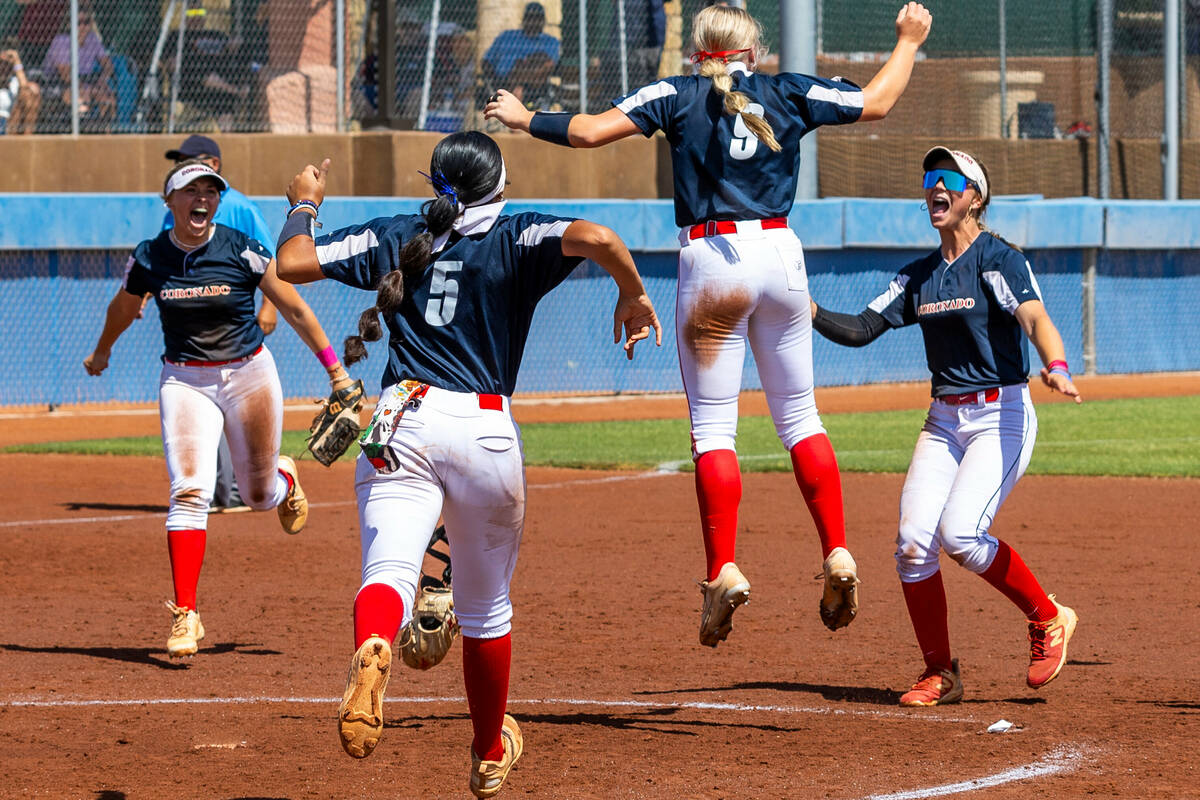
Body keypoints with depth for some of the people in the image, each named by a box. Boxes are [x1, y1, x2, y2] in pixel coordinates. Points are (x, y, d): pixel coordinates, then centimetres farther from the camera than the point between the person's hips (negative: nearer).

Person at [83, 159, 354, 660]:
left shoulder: (242, 251, -12)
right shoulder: (149, 259, -6)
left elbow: (294, 308, -5)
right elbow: (123, 308, 15)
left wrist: (336, 370, -5)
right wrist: (101, 353, 33)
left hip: (249, 375, 0)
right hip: (184, 380, 0)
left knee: (259, 496, 11)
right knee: (189, 492, -17)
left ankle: (283, 476, 51)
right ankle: (185, 615, -18)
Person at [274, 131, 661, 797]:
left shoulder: (395, 237, 12)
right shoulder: (515, 239, 5)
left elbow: (292, 262, 9)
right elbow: (596, 239, -13)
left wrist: (305, 205, 28)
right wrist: (633, 295, 6)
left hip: (402, 423, 0)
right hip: (486, 430, 0)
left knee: (390, 570, -19)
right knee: (485, 606, 19)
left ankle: (372, 646, -56)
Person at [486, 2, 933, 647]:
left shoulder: (677, 97, 3)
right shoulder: (790, 94, 10)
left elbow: (591, 130, -5)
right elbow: (877, 103, 18)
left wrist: (523, 118, 11)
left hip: (713, 261, -3)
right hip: (781, 255, 3)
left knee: (713, 425, -3)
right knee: (798, 414, 14)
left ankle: (723, 570, -14)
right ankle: (837, 554, 5)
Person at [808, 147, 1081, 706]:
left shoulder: (999, 259, -8)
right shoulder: (919, 276, 13)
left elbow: (1035, 318, -25)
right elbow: (860, 330, 9)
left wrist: (1055, 367, -45)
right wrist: (809, 312, -8)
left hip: (1002, 416, -6)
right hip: (944, 421, 6)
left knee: (960, 533, -22)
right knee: (913, 542, -7)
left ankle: (1047, 618, -1)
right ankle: (940, 675, 4)